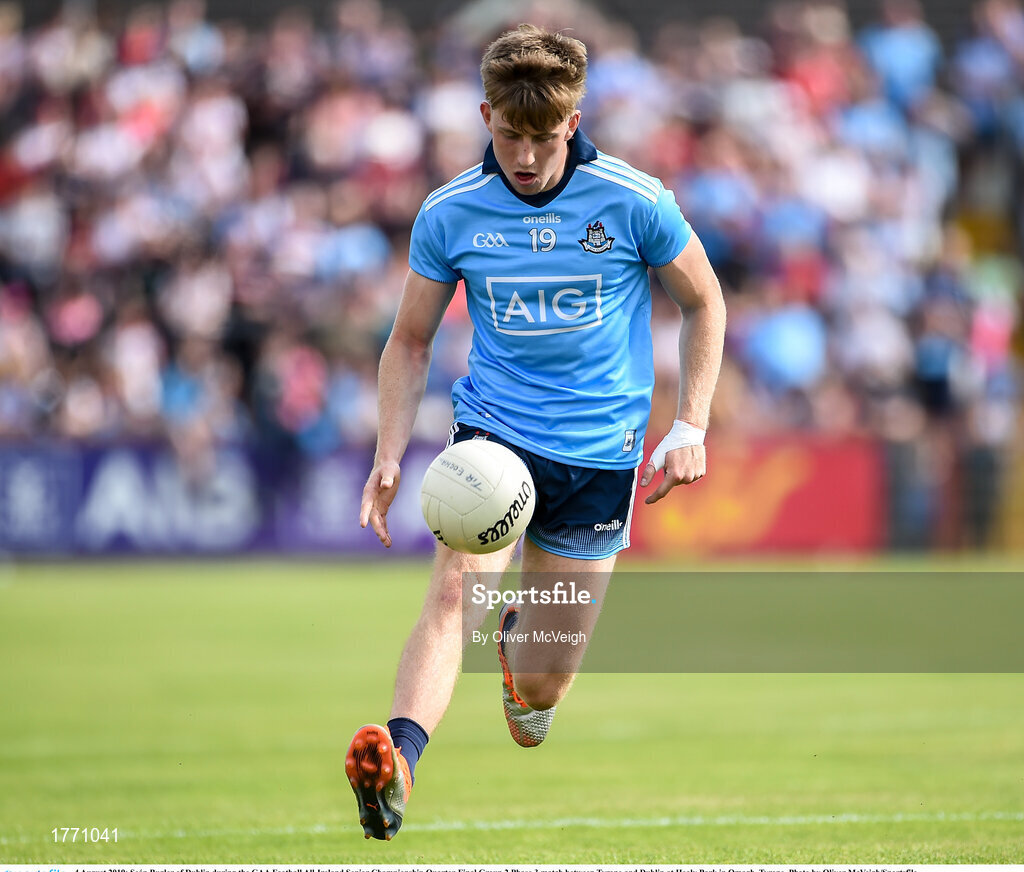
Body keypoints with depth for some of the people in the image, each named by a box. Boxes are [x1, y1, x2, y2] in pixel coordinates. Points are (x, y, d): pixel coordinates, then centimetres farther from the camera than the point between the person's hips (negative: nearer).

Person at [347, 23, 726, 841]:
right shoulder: (449, 214, -5)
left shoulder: (634, 203, -9)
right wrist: (390, 457, -6)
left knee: (543, 688, 6)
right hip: (492, 431, 0)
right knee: (455, 590, -30)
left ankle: (521, 634, 43)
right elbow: (411, 342, 6)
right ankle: (396, 759, -47)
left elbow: (705, 304, 6)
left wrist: (690, 427, -3)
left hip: (600, 451, 0)